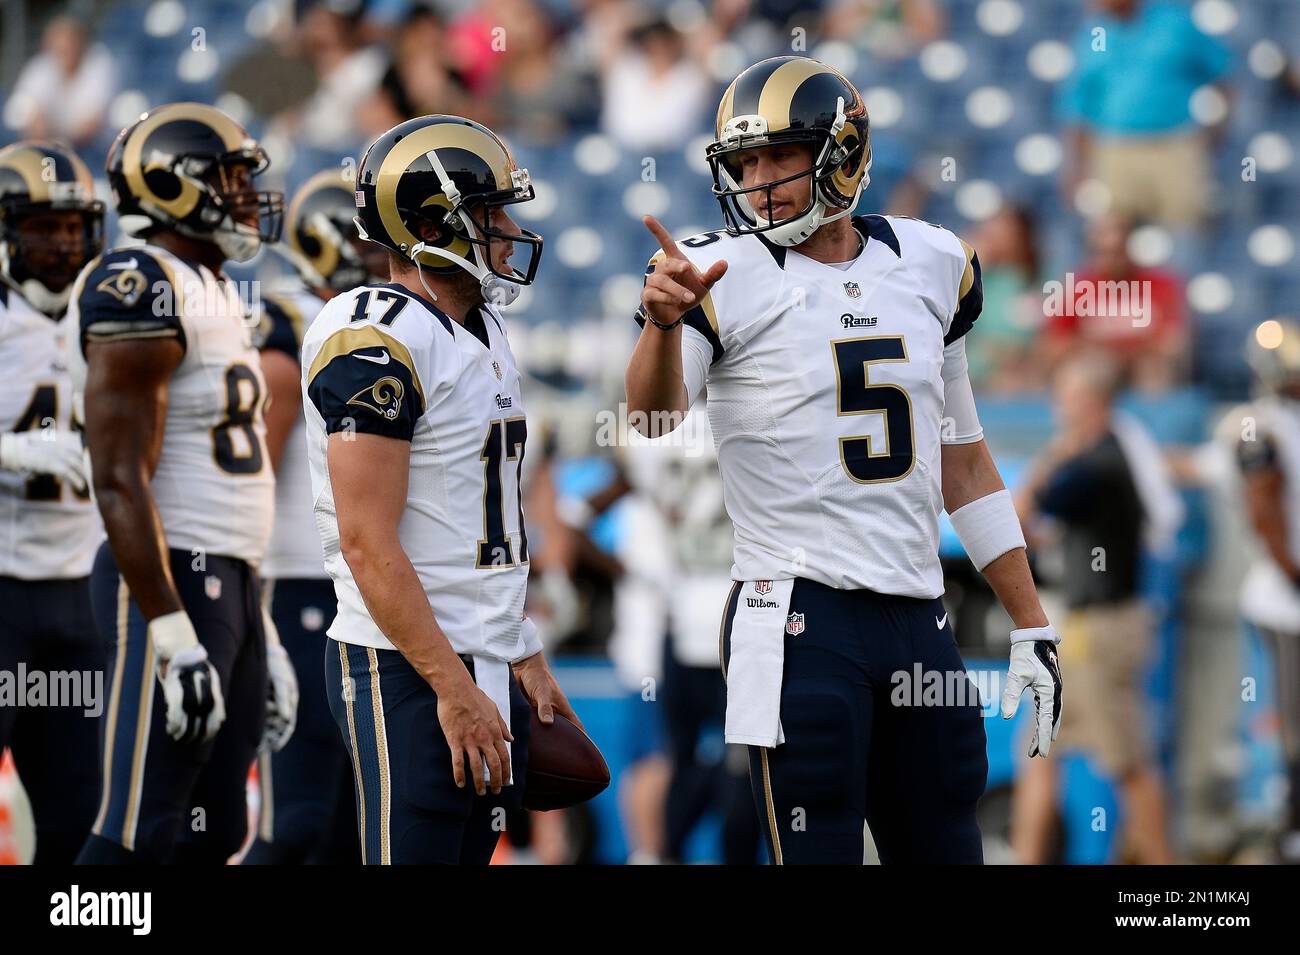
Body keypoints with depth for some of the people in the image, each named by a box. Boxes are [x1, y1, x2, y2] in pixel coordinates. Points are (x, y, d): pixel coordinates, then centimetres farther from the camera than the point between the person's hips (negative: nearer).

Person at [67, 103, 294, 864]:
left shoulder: (216, 295, 18)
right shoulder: (141, 289, -14)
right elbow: (121, 481, -19)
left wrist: (260, 639, 22)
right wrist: (173, 636, -24)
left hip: (229, 577, 10)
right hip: (170, 579, -10)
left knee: (212, 837, 11)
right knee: (138, 836, -11)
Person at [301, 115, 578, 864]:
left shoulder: (482, 331, 15)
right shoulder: (376, 340, -15)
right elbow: (368, 543, -19)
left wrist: (526, 658, 19)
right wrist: (452, 689, -21)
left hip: (490, 662, 9)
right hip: (409, 670, -9)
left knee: (473, 850, 10)